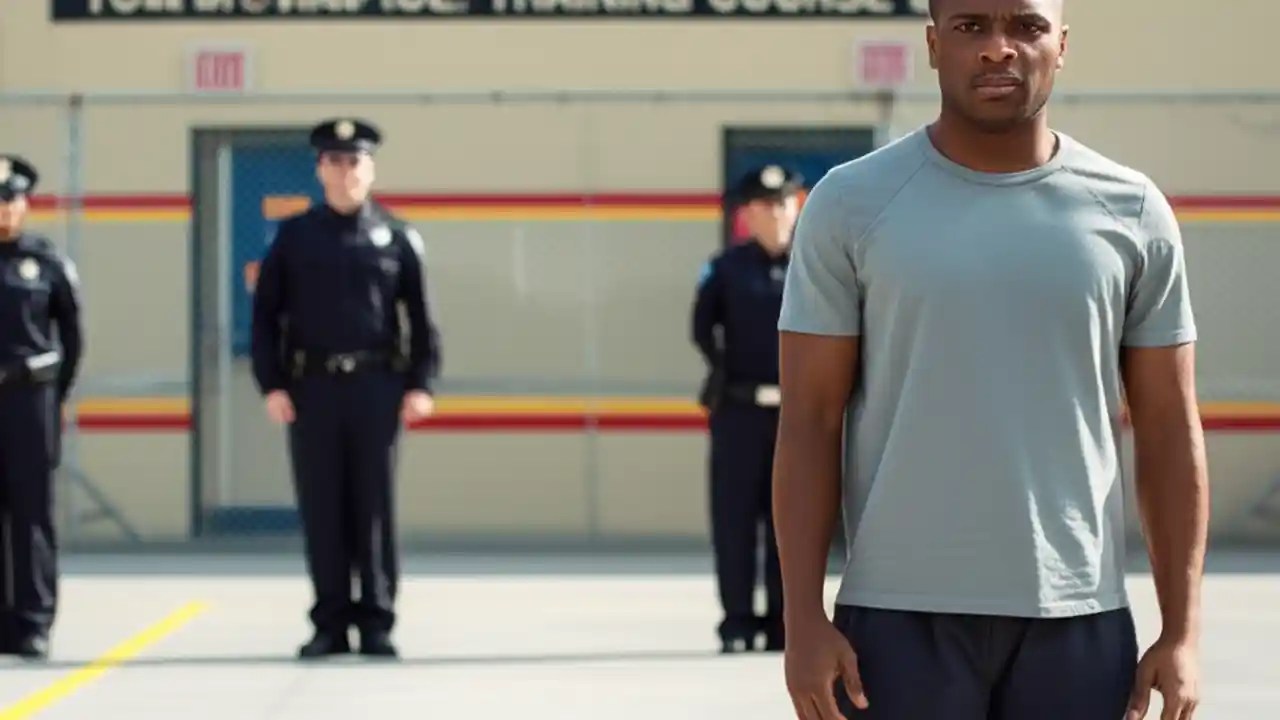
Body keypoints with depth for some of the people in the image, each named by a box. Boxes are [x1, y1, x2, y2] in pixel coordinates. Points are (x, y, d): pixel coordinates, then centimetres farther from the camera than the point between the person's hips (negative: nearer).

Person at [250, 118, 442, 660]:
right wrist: (271, 386, -4)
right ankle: (330, 624, 9)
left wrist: (420, 385, -4)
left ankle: (376, 622, 7)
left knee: (375, 508, 1)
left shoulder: (397, 238, 6)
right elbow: (266, 315, 5)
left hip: (376, 387, 0)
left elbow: (421, 317, 5)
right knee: (321, 510, 3)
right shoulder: (293, 237, 6)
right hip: (312, 389, 0)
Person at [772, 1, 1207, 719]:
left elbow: (1170, 435, 6)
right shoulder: (852, 203, 1)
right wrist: (805, 618, -7)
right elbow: (810, 423, 0)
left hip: (1080, 622, 1)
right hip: (900, 619, -1)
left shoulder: (1132, 212, 5)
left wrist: (1183, 630, 0)